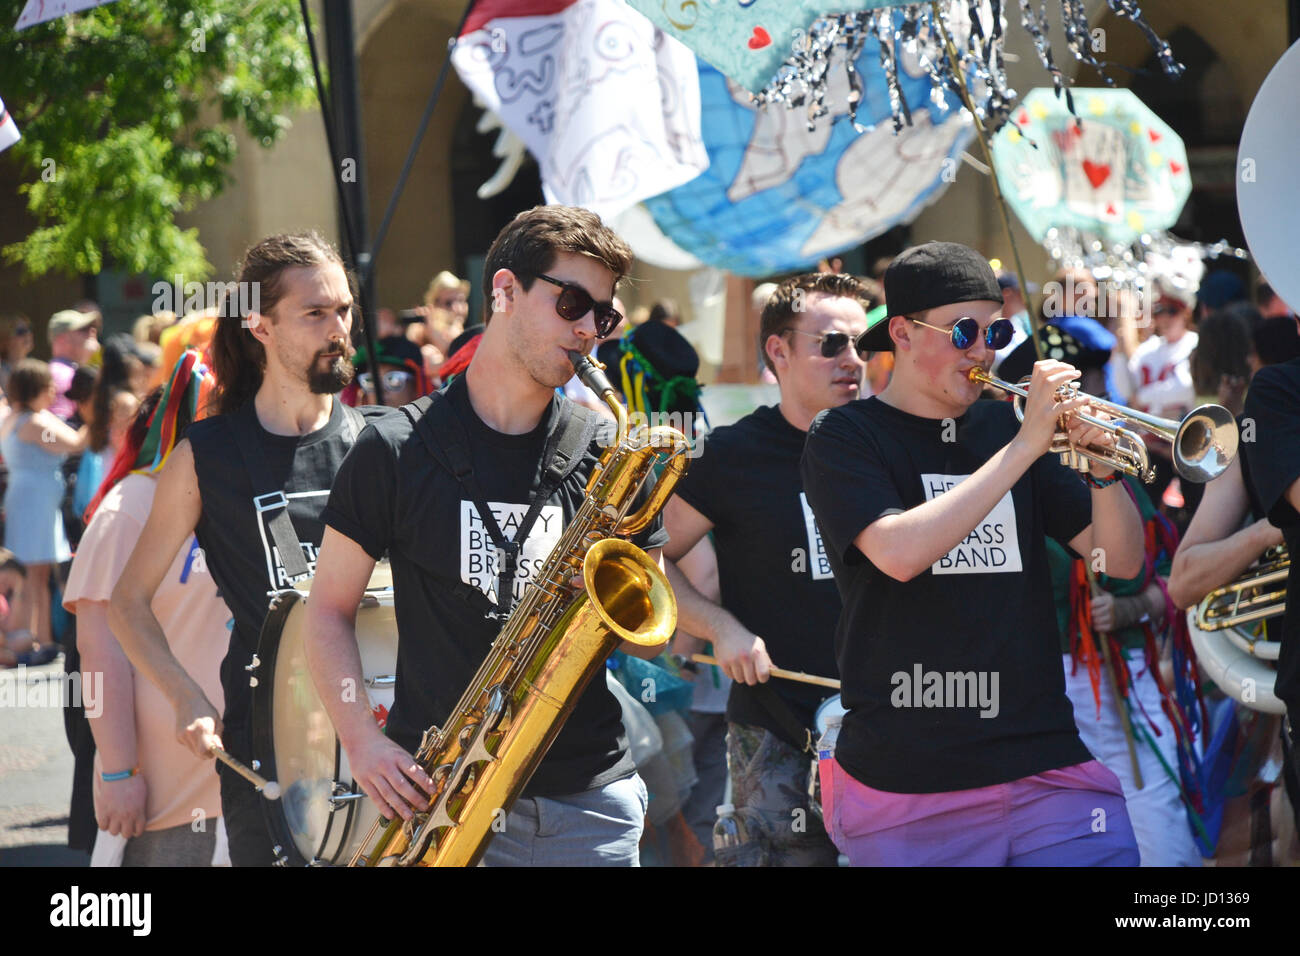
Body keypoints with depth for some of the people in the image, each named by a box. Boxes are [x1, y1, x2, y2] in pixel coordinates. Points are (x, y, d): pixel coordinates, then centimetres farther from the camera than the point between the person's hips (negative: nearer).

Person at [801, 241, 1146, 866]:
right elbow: (899, 553, -20)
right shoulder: (845, 437, 0)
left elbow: (1122, 561, 11)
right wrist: (1024, 447, -19)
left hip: (1046, 764, 4)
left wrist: (1102, 469, -9)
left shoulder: (1001, 428, 13)